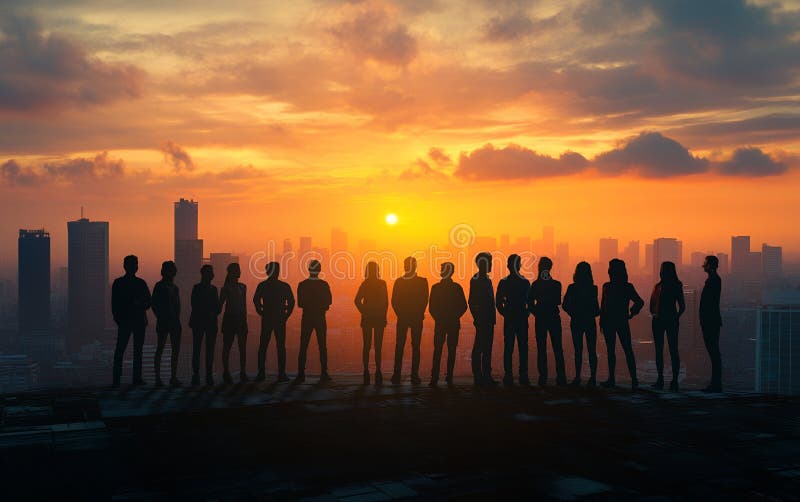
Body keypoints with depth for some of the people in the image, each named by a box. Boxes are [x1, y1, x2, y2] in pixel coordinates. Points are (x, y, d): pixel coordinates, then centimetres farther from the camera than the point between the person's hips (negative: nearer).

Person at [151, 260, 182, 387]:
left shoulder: (174, 287, 16)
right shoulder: (159, 286, -3)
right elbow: (154, 304, -6)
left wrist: (177, 318, 8)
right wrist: (160, 317, -9)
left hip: (174, 322, 7)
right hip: (163, 322, -7)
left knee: (176, 350, 4)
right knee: (160, 349, -3)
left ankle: (174, 377, 8)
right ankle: (158, 378, 0)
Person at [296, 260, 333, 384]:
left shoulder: (302, 285, -4)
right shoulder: (324, 285, -6)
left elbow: (300, 303, -1)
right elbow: (328, 302, -3)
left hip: (306, 318, 0)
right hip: (320, 318, 0)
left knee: (303, 347, 4)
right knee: (322, 347, 5)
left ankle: (301, 374, 1)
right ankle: (324, 374, 2)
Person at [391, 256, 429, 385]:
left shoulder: (422, 281, 6)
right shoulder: (399, 282, 8)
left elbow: (424, 300, 0)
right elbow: (394, 301, 5)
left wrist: (419, 314, -8)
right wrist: (400, 313, -6)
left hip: (416, 318, 0)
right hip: (402, 318, 1)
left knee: (416, 347, 0)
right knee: (399, 346, -1)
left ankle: (415, 375, 3)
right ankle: (397, 374, 1)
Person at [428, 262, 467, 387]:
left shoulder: (457, 287, 5)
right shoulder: (436, 287, 7)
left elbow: (463, 306, 5)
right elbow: (432, 307, 7)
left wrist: (455, 317, -5)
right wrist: (437, 318, -5)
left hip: (453, 324, 0)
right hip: (439, 323, 0)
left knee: (452, 350, 3)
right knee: (438, 350, -7)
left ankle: (449, 376, 9)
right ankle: (434, 378, -8)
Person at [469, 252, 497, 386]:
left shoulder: (487, 280, 17)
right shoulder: (476, 280, -9)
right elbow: (471, 302, -13)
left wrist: (492, 318, 15)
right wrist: (477, 318, -15)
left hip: (488, 321, 9)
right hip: (482, 320, -9)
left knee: (486, 349, 9)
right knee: (479, 349, -6)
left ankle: (486, 376, 13)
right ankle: (478, 376, -4)